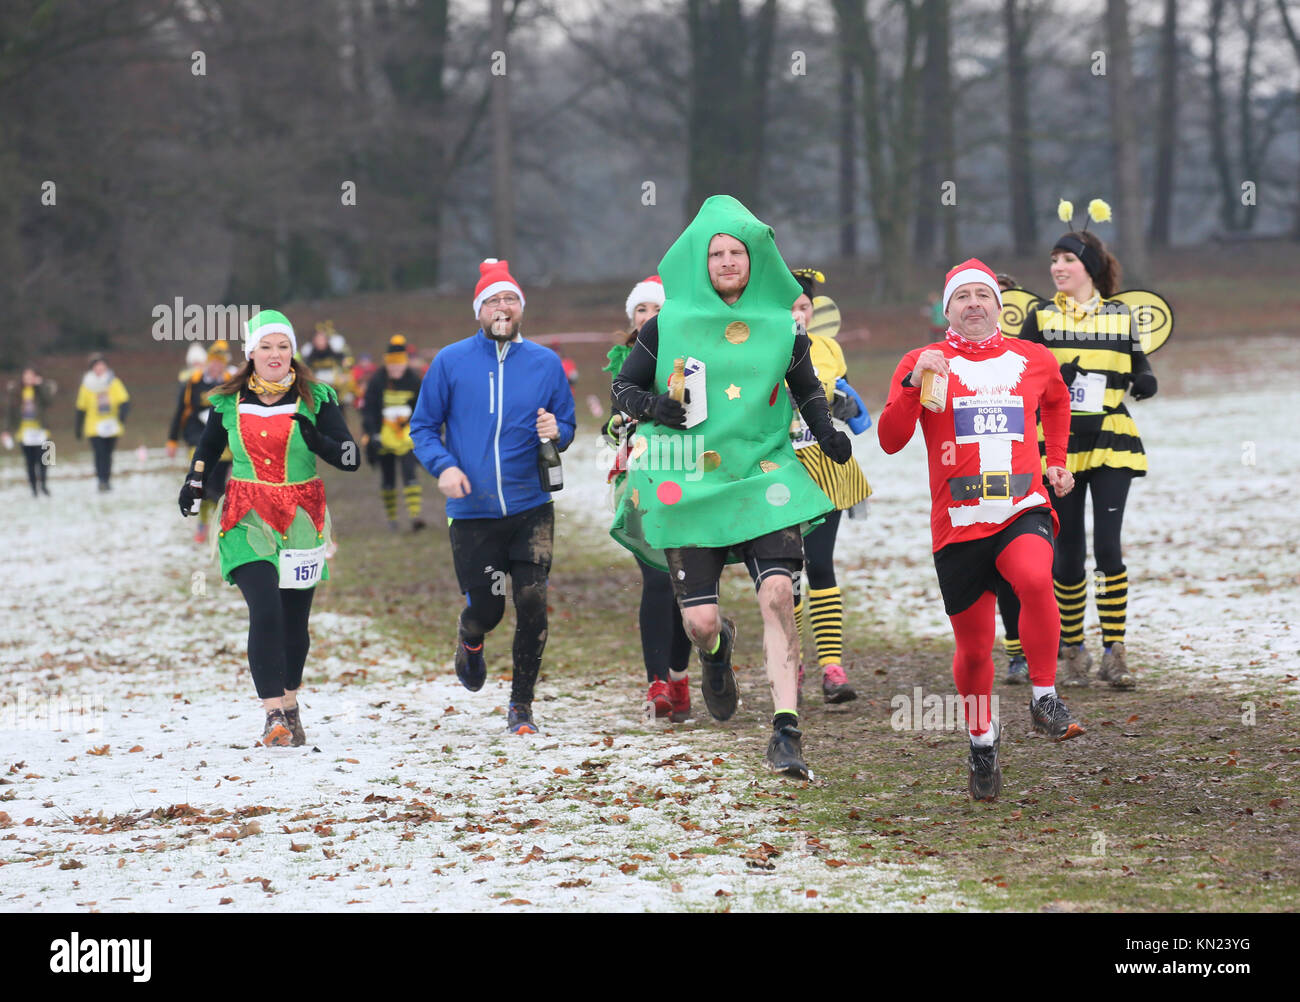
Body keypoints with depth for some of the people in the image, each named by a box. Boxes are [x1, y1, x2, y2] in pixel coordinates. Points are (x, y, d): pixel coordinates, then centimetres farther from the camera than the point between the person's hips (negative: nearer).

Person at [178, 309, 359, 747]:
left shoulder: (315, 399, -1)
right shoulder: (229, 402, 3)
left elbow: (351, 459, -7)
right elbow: (209, 448, 22)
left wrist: (316, 438, -25)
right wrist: (194, 483, 5)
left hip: (300, 519, 1)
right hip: (248, 518, -1)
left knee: (294, 620, 8)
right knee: (265, 611, -18)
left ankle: (289, 703, 32)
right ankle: (274, 715, -16)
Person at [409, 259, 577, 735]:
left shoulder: (545, 363, 6)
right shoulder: (450, 362, 1)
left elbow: (567, 425, 13)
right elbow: (422, 427, 5)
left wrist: (556, 432, -11)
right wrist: (443, 465, -14)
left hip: (531, 507, 1)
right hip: (472, 512, -1)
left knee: (532, 605, -7)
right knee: (486, 609, 1)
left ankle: (521, 705, 8)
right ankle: (469, 641, 40)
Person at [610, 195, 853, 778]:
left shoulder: (781, 326, 6)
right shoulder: (668, 324, 2)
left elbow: (807, 390, 21)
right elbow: (622, 387, 9)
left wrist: (826, 434, 3)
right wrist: (650, 405, -13)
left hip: (764, 480, 0)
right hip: (689, 487, 0)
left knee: (778, 596, -19)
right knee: (700, 622, -4)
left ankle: (786, 733, -17)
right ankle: (718, 647, 37)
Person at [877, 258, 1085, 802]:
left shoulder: (1034, 360, 10)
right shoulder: (922, 363, 3)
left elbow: (1057, 402, 33)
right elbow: (890, 441, -5)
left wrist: (1056, 461, 26)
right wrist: (914, 385, -18)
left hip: (1023, 509, 0)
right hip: (957, 522, 0)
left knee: (1035, 578, -33)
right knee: (973, 648, 5)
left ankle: (1045, 698, -16)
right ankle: (982, 743, 29)